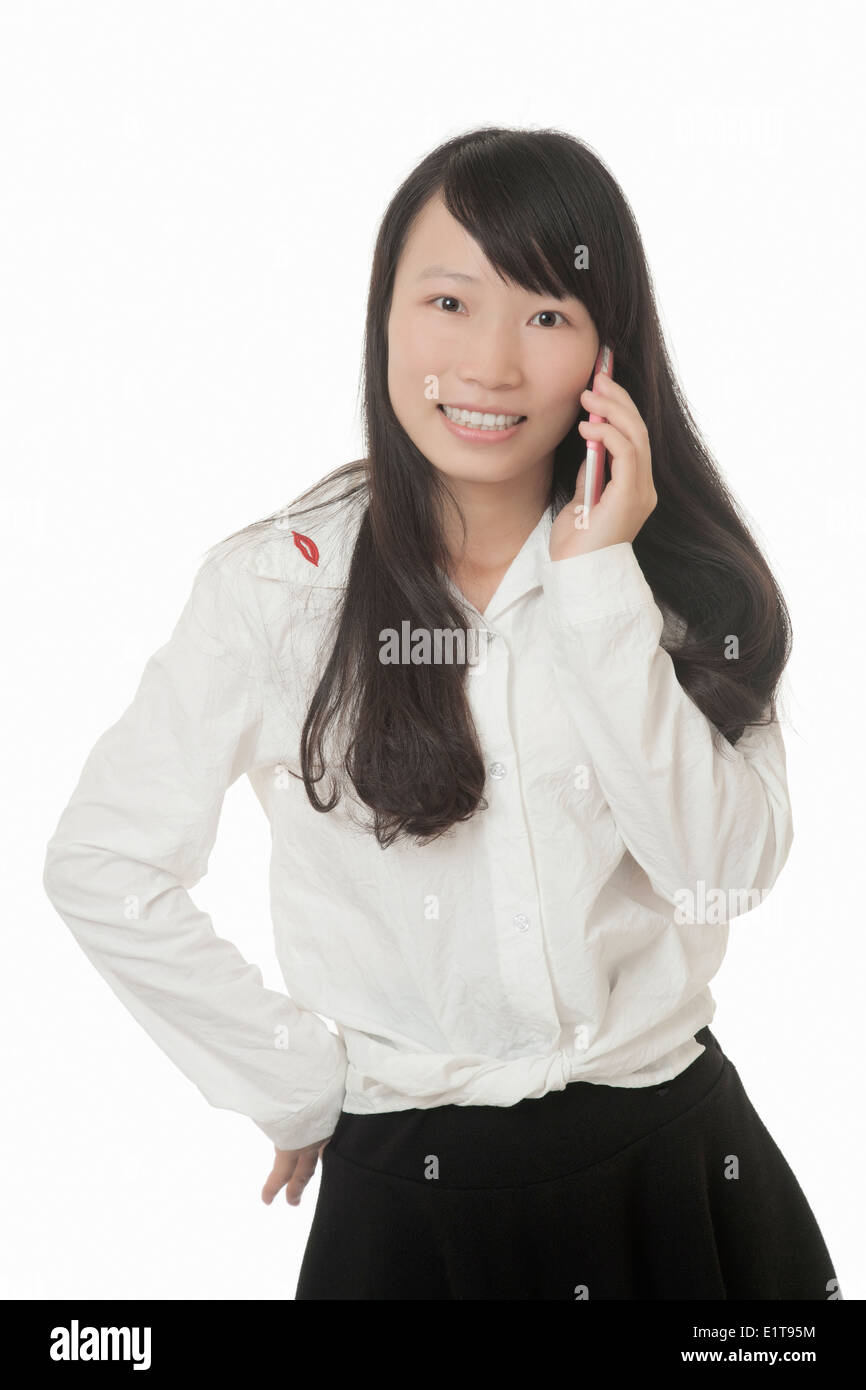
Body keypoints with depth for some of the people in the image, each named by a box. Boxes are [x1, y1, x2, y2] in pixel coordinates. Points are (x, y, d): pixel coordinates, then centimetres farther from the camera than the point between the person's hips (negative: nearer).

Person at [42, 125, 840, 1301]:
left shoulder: (687, 574, -2)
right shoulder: (281, 584, -9)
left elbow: (727, 871, -13)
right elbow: (103, 865, -5)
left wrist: (599, 584, -18)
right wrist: (299, 1080, -4)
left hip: (670, 1159, 3)